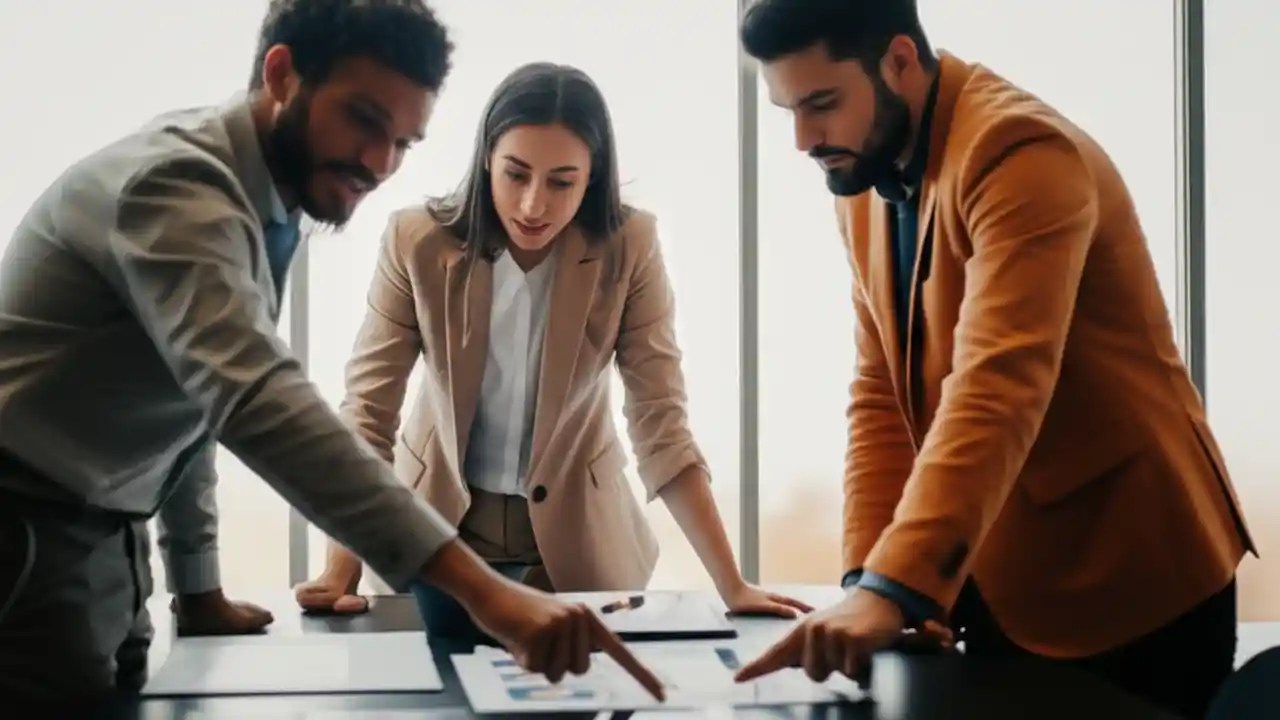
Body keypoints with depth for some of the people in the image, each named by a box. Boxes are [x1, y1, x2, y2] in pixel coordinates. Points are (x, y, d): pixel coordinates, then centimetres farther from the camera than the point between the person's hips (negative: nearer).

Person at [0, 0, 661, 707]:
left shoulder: (264, 206, 7)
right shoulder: (179, 186, -24)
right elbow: (257, 401, -39)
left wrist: (199, 584, 17)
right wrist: (480, 587, -46)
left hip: (105, 541, 9)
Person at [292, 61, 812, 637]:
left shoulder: (629, 249, -18)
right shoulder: (417, 241, -18)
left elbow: (660, 421, -18)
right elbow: (368, 408, -19)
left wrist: (731, 585, -25)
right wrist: (340, 571, -31)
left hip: (575, 531, 0)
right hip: (439, 524, 0)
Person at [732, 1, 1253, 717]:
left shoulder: (1019, 151, -21)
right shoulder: (864, 183, 5)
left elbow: (998, 388, -33)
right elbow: (882, 391, 5)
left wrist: (895, 587, -41)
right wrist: (870, 579, -7)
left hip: (1129, 573, -7)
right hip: (1000, 580, 7)